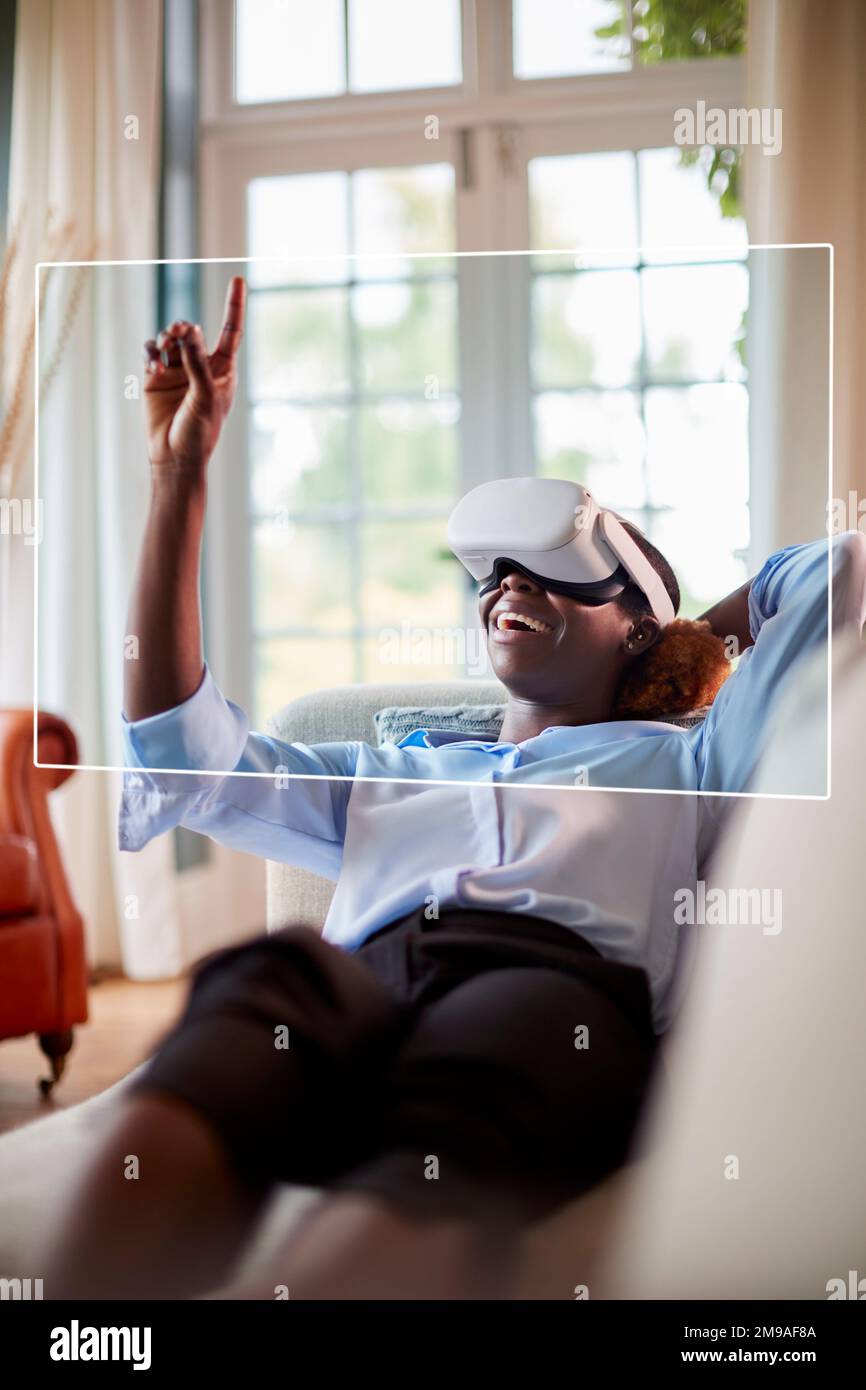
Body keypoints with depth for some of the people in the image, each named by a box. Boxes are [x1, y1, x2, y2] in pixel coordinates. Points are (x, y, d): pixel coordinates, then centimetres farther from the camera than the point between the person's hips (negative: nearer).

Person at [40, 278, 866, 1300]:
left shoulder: (678, 762, 33)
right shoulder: (389, 774, 40)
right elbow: (183, 759, 28)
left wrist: (692, 632, 44)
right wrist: (179, 474, 28)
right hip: (361, 984, 2)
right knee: (274, 980, -38)